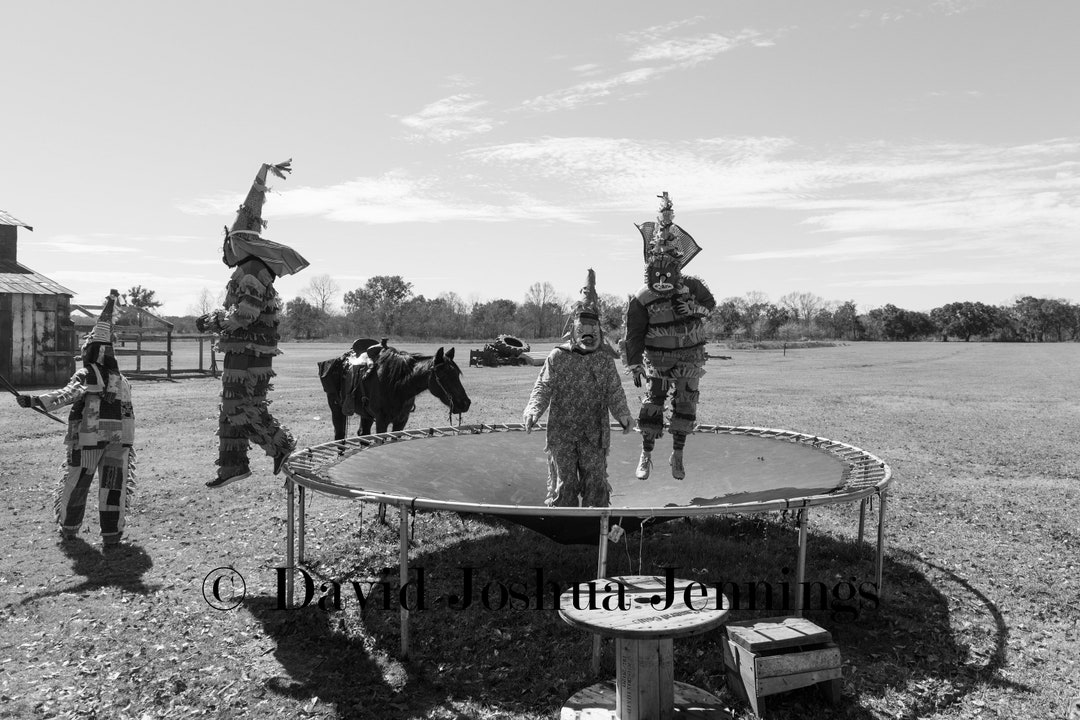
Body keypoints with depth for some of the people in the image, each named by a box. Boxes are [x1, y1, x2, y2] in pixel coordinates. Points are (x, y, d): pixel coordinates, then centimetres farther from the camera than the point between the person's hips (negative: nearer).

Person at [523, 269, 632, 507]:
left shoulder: (605, 358, 4)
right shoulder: (557, 356, -1)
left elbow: (614, 390, 4)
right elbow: (543, 387, -1)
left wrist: (622, 414, -10)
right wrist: (533, 411, -17)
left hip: (594, 433, 1)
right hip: (561, 433, -1)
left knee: (596, 480, 6)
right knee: (563, 482, 6)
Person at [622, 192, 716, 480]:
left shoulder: (692, 286, -12)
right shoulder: (642, 300, -17)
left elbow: (710, 303, 6)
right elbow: (633, 334, -11)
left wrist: (693, 309, -15)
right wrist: (634, 366, -10)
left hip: (690, 359, 2)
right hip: (659, 360, -2)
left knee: (685, 407, 6)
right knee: (651, 407, -2)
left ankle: (677, 456, 20)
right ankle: (646, 456, 14)